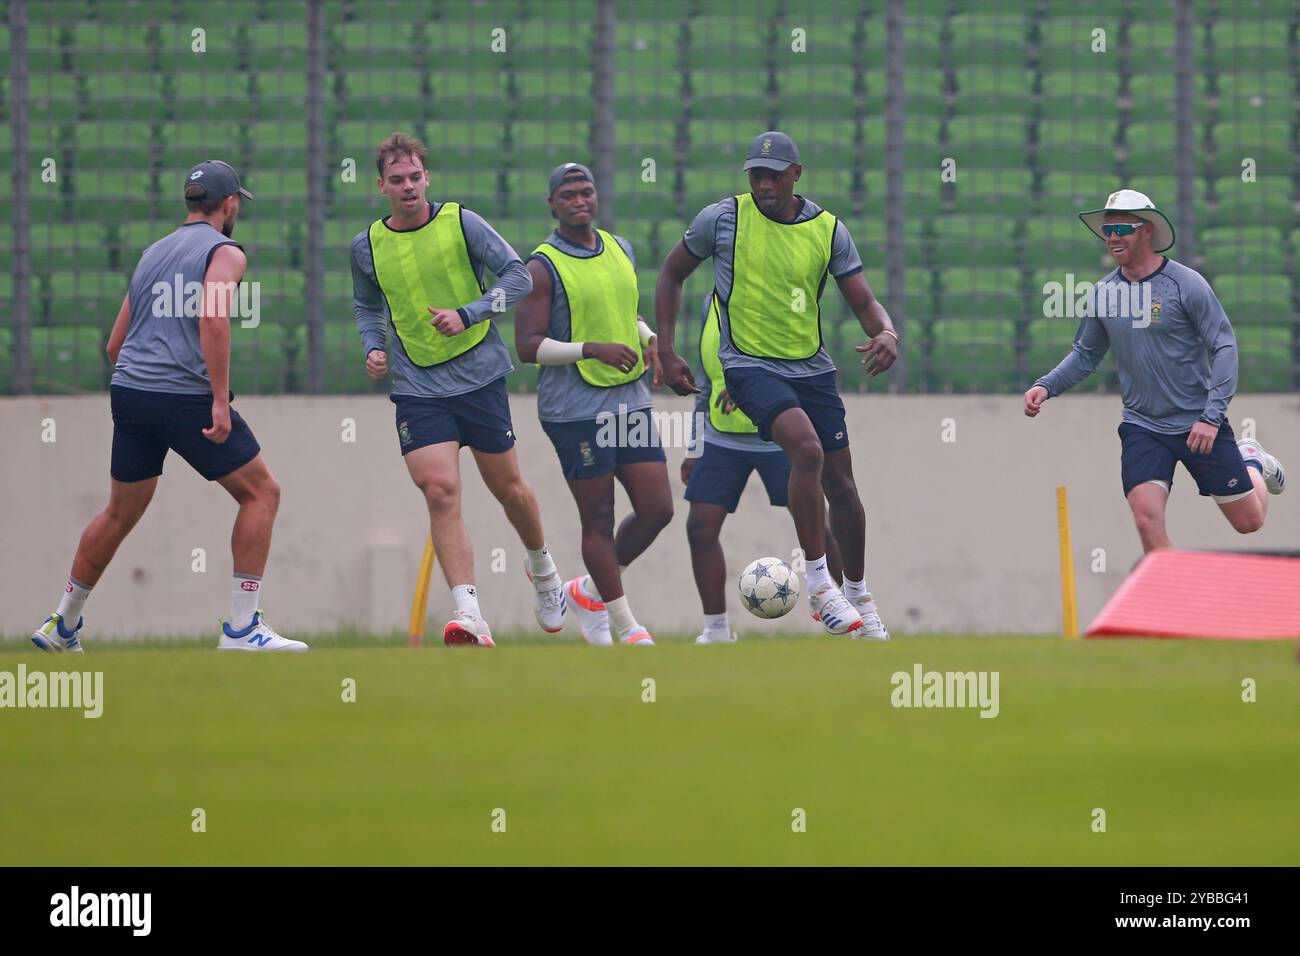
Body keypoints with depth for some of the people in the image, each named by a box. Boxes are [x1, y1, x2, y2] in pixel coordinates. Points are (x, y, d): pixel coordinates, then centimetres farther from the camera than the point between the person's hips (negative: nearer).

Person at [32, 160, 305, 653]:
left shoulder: (152, 253, 21)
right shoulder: (224, 253, -1)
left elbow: (114, 344, 22)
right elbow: (213, 320, -19)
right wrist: (221, 401, -19)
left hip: (128, 391, 7)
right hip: (186, 396, -7)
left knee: (120, 514, 20)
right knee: (261, 493, 3)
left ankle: (62, 625, 26)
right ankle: (241, 627, -4)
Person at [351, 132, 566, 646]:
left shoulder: (461, 222, -7)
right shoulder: (367, 246, 2)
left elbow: (517, 276, -5)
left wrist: (467, 315, -17)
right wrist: (373, 347, 1)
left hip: (480, 374, -1)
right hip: (416, 387, 1)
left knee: (507, 487, 11)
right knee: (440, 492, -16)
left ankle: (543, 571, 42)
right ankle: (470, 618, -23)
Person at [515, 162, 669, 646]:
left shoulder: (621, 250, 11)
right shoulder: (544, 266, -9)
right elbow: (528, 346, -13)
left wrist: (649, 340, 6)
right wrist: (593, 349, -23)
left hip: (631, 401, 6)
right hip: (576, 411, -6)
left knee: (657, 510, 3)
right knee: (598, 519, 0)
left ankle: (590, 590, 23)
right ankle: (626, 626, 11)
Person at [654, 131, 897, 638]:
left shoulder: (829, 230, 2)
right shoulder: (723, 219, -4)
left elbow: (864, 301, 4)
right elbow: (672, 274, 8)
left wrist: (886, 333, -20)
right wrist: (666, 352, 2)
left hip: (812, 368, 4)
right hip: (749, 365, -4)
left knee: (840, 484, 7)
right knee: (807, 449, -28)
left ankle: (858, 596, 27)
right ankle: (818, 582, -19)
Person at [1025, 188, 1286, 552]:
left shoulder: (1186, 284, -13)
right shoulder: (1103, 292, 1)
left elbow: (1224, 347, -12)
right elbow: (1086, 354, 14)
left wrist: (1212, 416, -19)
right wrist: (1046, 387, -3)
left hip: (1199, 425, -3)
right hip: (1143, 429, 3)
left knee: (1248, 521, 7)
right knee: (1147, 518, -17)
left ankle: (1252, 463, 40)